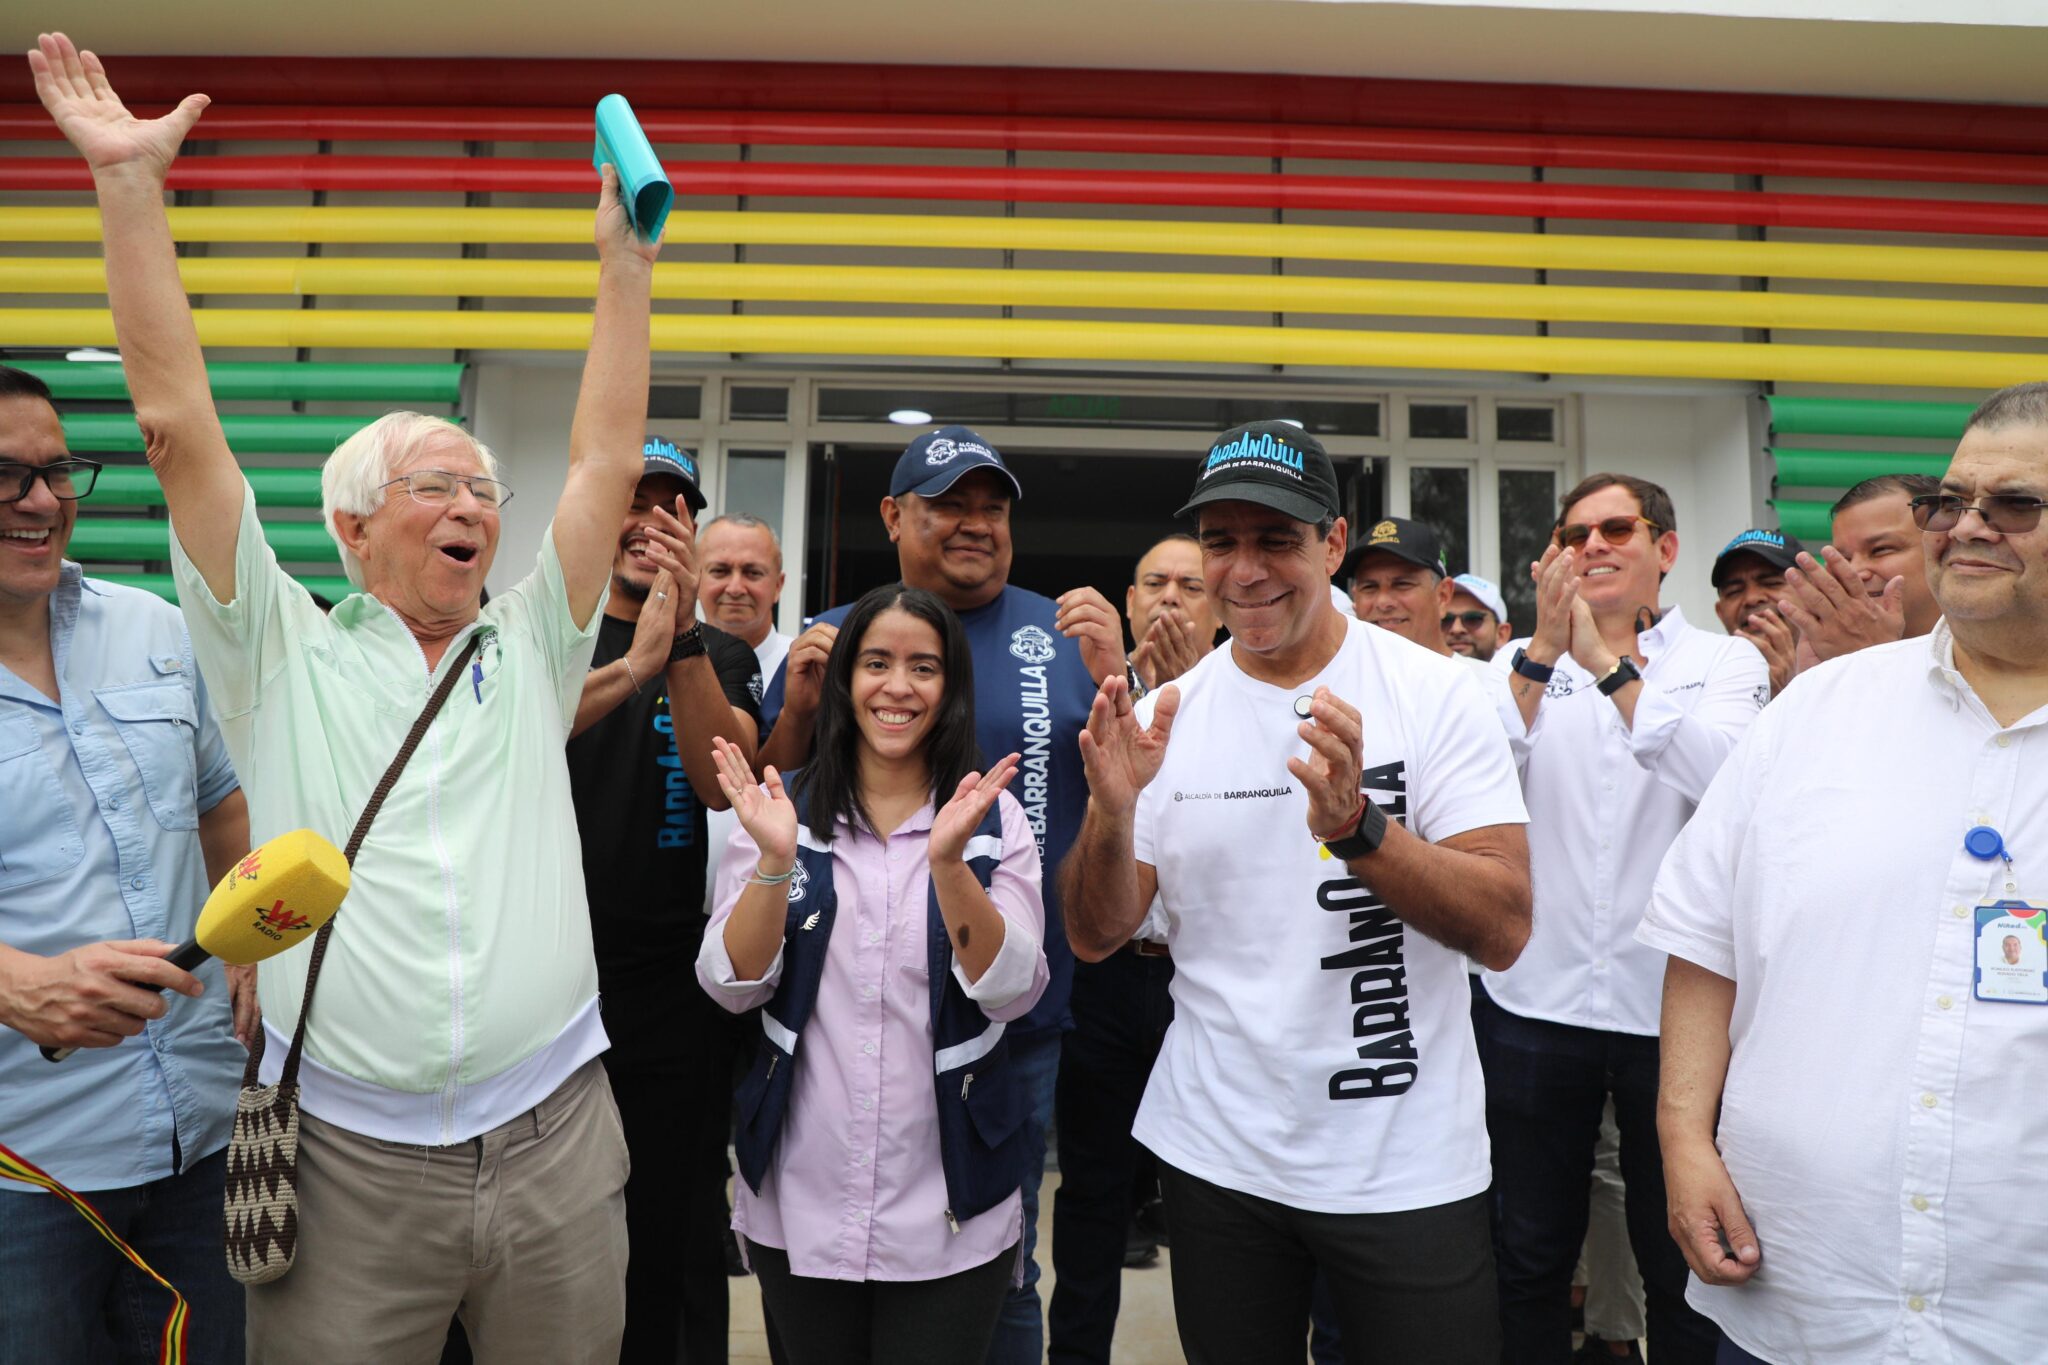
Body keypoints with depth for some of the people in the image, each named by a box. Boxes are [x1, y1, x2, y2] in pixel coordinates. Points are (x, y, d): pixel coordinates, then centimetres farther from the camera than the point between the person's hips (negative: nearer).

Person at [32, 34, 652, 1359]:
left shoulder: (531, 655, 8)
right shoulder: (285, 656, 4)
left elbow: (610, 463, 4)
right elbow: (180, 428, -1)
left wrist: (627, 252, 3)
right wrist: (130, 182, -3)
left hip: (556, 1148, 2)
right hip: (347, 1163, -1)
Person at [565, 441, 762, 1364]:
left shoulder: (721, 657, 6)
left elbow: (724, 784, -11)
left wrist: (684, 641, -24)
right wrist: (633, 665, -30)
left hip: (671, 985, 1)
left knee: (670, 1237, 10)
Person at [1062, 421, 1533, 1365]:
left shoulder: (1434, 692, -10)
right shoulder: (1166, 717, -2)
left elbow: (1504, 929, -15)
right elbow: (1096, 938, -3)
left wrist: (1356, 825, -31)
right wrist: (1113, 810, -22)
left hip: (1407, 1169, -2)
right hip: (1214, 1156, 3)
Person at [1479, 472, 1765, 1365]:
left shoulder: (1727, 662, 2)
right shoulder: (1522, 665, 5)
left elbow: (1725, 780, -18)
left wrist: (1610, 665, -23)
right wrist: (1546, 648, -19)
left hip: (1675, 1003, -1)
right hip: (1534, 1000, 1)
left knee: (1681, 1263, 15)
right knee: (1531, 1257, 14)